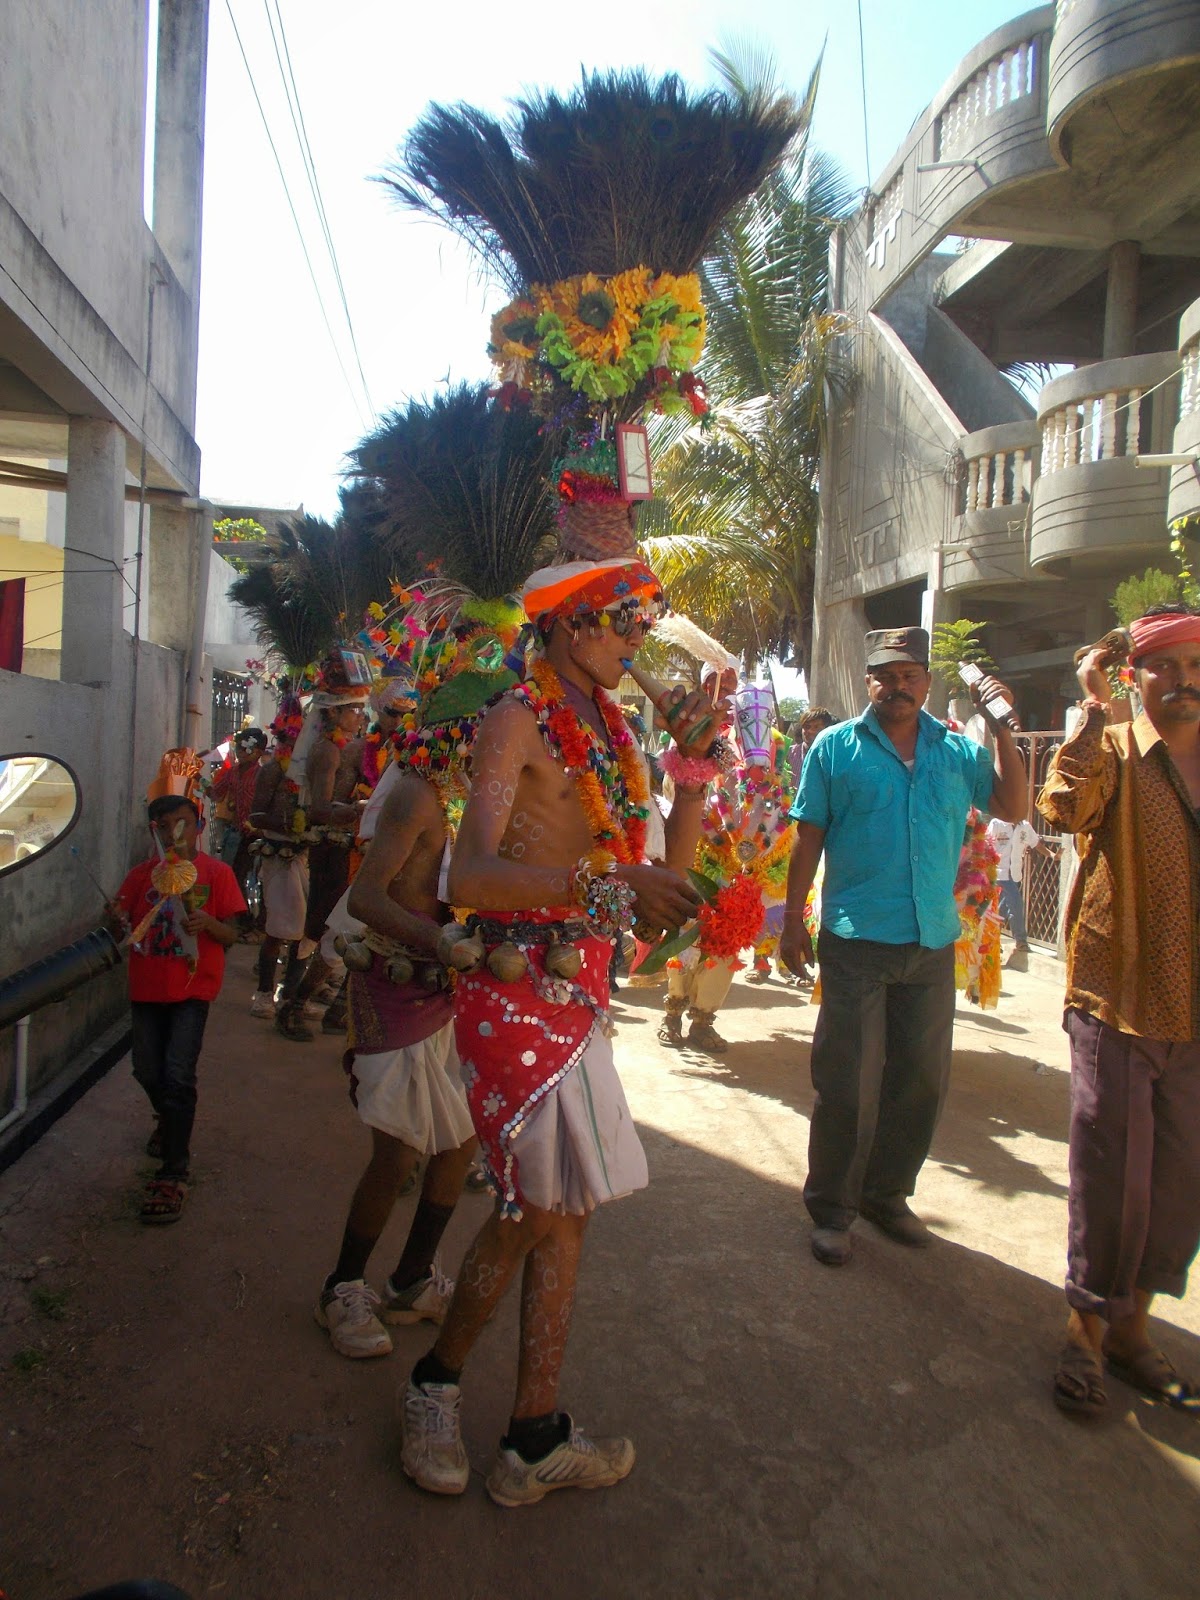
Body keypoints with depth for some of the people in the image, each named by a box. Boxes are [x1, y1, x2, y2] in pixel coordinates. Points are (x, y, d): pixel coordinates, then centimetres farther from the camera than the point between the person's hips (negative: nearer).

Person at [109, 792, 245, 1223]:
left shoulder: (216, 872, -4)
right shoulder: (143, 873, 5)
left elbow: (231, 936, -4)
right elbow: (122, 921, 11)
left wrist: (208, 922, -25)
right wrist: (118, 919, -13)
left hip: (193, 986, -4)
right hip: (147, 985, 4)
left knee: (177, 1074, -12)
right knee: (147, 1071, 14)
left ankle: (174, 1173, -3)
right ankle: (171, 1119, 48)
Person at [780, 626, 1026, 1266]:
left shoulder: (957, 751, 9)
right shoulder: (836, 747, 0)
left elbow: (1012, 807, 5)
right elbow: (809, 839, 0)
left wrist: (1002, 730, -1)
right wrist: (793, 921, -3)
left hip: (933, 945, 4)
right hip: (857, 942, -4)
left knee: (922, 1080, 13)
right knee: (848, 1084, 0)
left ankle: (887, 1194, 31)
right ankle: (831, 1208, 17)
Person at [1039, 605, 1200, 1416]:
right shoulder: (1112, 750, -5)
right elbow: (1064, 807, -28)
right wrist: (1095, 709, -25)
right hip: (1118, 1001, -4)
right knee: (1112, 1178, 3)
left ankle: (1132, 1325, 32)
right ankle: (1087, 1329, 23)